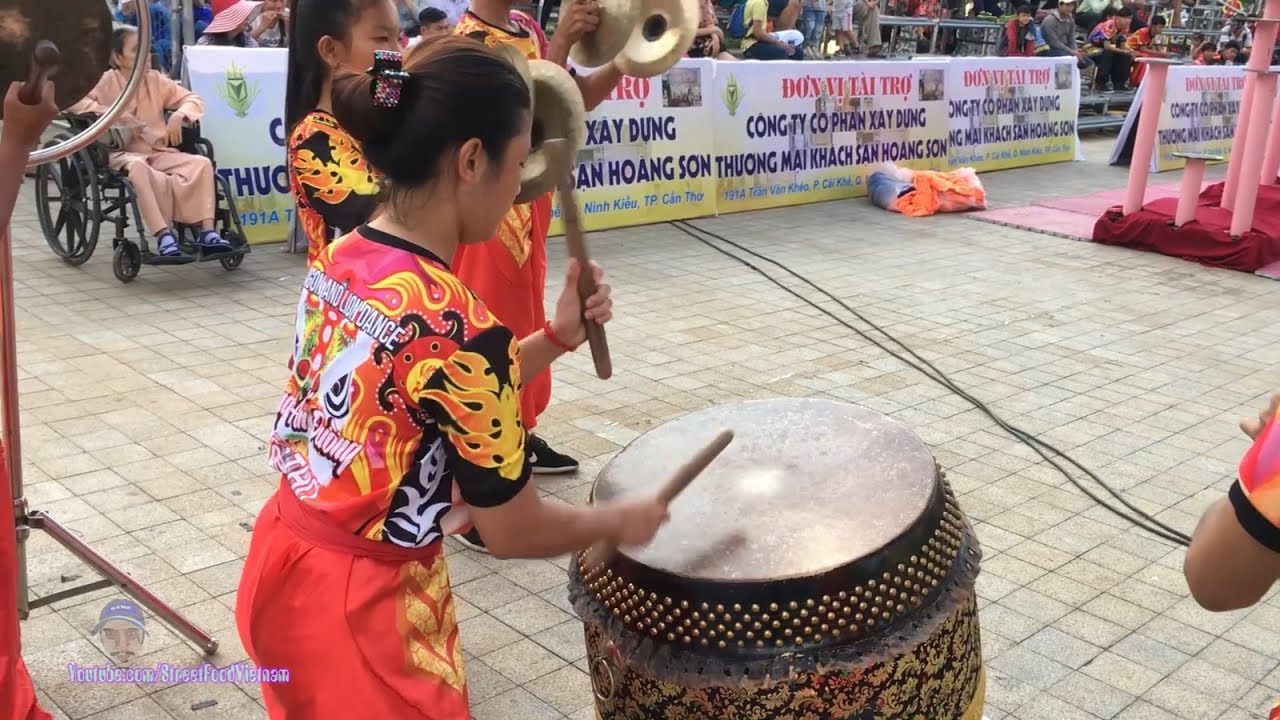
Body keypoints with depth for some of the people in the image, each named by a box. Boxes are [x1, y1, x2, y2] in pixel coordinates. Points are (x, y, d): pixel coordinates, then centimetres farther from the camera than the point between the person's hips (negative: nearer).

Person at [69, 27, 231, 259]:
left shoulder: (156, 80, 14)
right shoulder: (106, 81, 2)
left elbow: (192, 99, 18)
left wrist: (179, 115, -4)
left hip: (159, 151, 4)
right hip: (123, 153, -4)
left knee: (201, 163, -22)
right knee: (138, 167, -40)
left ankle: (206, 231, -27)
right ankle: (164, 237, -43)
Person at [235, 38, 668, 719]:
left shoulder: (339, 260, -3)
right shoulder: (457, 328, -27)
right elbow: (516, 533, -17)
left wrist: (556, 337, 4)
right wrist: (620, 520, 1)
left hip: (287, 561, 8)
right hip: (361, 605, -8)